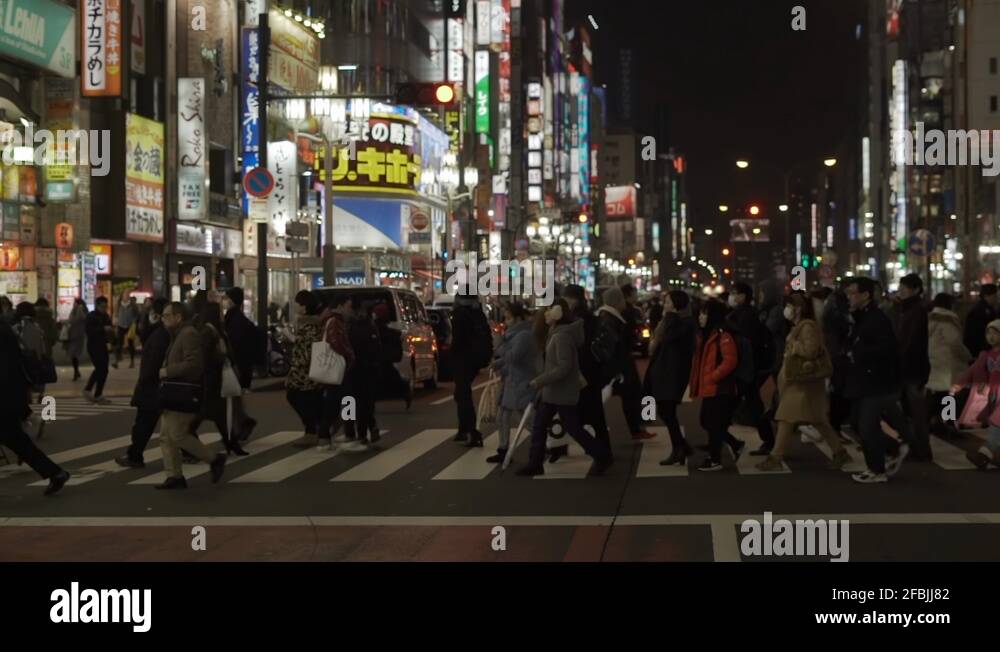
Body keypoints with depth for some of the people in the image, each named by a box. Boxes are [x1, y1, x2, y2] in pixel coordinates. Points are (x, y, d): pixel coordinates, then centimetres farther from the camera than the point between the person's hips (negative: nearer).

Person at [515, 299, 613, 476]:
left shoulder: (562, 336, -22)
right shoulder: (556, 334, 9)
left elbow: (564, 367, -27)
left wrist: (540, 381, -24)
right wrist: (542, 381, 18)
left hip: (563, 392, -10)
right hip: (552, 391, 10)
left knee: (573, 428, -1)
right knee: (539, 426, 11)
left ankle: (603, 456, 11)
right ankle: (535, 464, 17)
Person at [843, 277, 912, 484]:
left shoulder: (877, 319, -18)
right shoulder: (861, 318, 14)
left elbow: (886, 348, -28)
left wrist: (858, 354, -23)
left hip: (877, 383, -10)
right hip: (863, 382, 10)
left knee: (867, 427, -4)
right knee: (857, 423, 15)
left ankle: (877, 470, 9)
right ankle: (896, 450, 27)